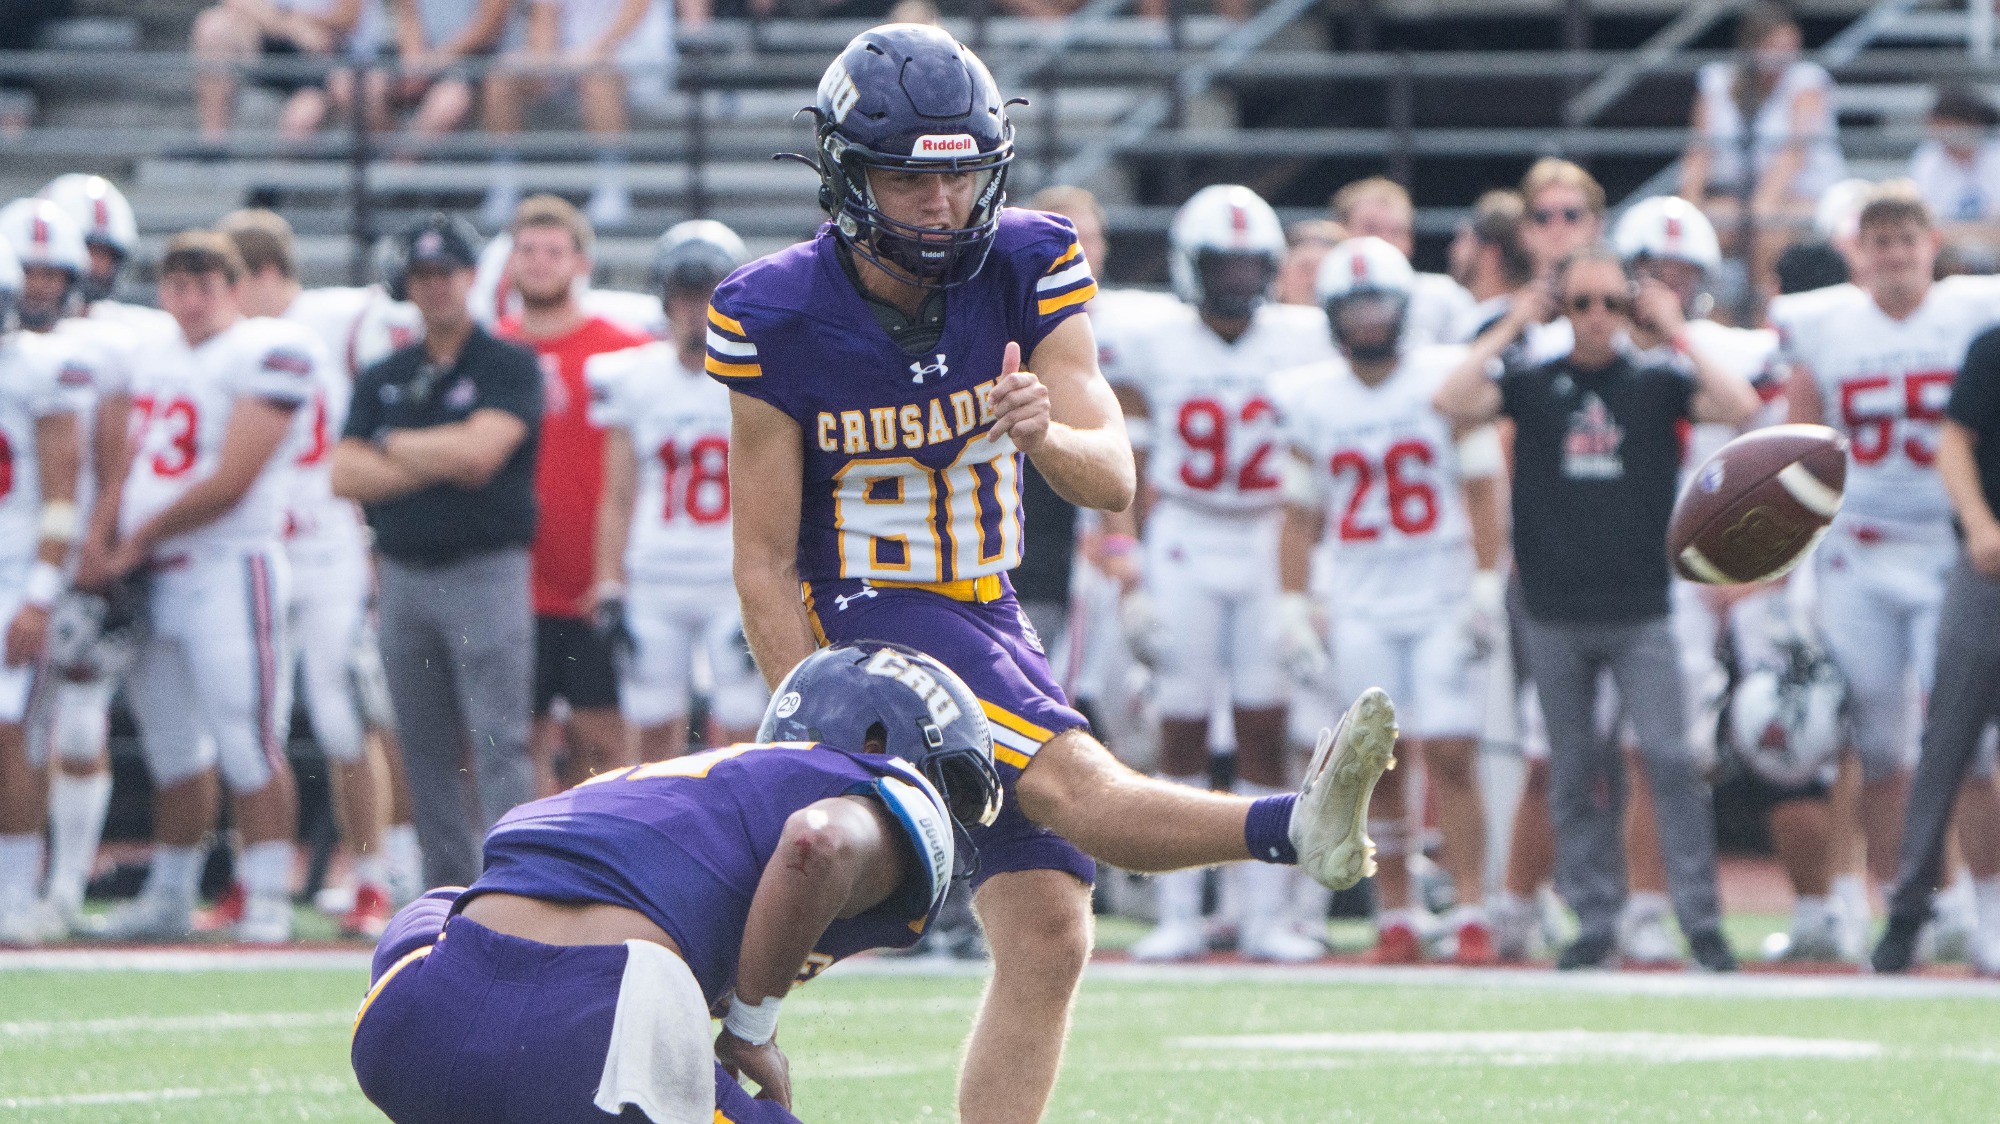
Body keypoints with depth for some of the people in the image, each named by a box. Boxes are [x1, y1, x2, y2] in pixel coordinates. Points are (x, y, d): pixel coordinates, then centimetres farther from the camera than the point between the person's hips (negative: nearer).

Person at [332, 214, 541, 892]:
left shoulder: (510, 368, -1)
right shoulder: (383, 379, 14)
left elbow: (480, 450, -17)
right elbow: (345, 476, 2)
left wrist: (397, 446, -2)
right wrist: (440, 465, -8)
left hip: (486, 573, -5)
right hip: (402, 575, 5)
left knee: (497, 746, -11)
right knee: (426, 754, 7)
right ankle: (447, 893, 12)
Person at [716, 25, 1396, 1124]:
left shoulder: (1025, 270, -5)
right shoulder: (781, 319, -15)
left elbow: (1112, 481, -9)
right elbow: (765, 560, -10)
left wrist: (1049, 433, -32)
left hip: (988, 620, 6)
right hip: (868, 617, -6)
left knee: (1048, 938, 0)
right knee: (1076, 787, -30)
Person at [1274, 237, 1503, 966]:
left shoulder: (1447, 380, -1)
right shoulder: (1308, 398, 6)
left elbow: (1485, 490, -1)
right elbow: (1301, 514, 11)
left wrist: (1486, 587, -8)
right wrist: (1294, 607, 4)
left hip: (1443, 597, -2)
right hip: (1358, 602, 2)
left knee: (1450, 756, -9)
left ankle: (1469, 912, -6)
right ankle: (1395, 916, 6)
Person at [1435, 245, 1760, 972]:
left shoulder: (1655, 387, 4)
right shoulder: (1533, 387, 6)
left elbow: (1742, 409, -10)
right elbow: (1452, 402, -10)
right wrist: (1509, 330, -5)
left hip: (1641, 615, -2)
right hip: (1555, 618, 2)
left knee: (1670, 761, -10)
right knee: (1574, 776, 6)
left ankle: (1701, 920, -6)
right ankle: (1593, 920, 13)